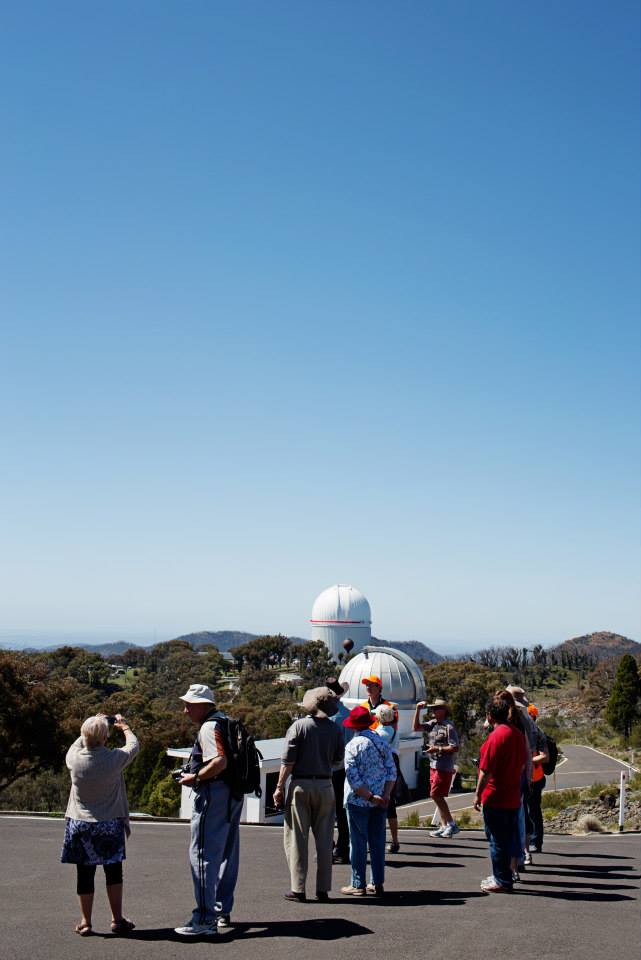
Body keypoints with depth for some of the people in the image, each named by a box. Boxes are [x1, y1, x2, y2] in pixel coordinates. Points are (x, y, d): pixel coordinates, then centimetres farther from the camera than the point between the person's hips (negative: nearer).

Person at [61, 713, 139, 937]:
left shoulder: (74, 758, -11)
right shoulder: (115, 758, -16)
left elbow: (77, 744, 14)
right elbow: (133, 745, 5)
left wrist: (90, 731, 25)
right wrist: (124, 727, 21)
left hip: (80, 825, 1)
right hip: (110, 825, -1)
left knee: (85, 874, 8)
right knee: (113, 872, 10)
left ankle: (85, 922, 15)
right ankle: (117, 920, 14)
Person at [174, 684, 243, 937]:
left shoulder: (209, 727, -14)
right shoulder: (225, 722, 16)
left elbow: (219, 762, -27)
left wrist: (194, 778, -16)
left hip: (213, 795, -10)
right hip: (233, 796, 10)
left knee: (203, 854, -8)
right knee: (227, 854, 16)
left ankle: (205, 919, -9)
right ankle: (223, 911, 28)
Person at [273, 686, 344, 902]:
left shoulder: (299, 726, -6)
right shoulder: (335, 729, 3)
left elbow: (288, 761, -9)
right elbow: (338, 761, 9)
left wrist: (280, 787, -3)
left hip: (301, 784, -2)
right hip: (325, 785, 3)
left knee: (297, 838, 4)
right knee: (324, 840, 9)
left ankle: (298, 888, 3)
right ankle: (323, 889, 10)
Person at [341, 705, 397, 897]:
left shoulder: (353, 746, -11)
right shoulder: (382, 743, 5)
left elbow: (353, 779, -18)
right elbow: (392, 772, 0)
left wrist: (370, 796, -14)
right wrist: (385, 795, -5)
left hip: (358, 801, -5)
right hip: (380, 802, 5)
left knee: (358, 842, 3)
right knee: (378, 842, 11)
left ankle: (358, 885, 8)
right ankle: (378, 884, 15)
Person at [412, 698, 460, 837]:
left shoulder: (449, 727, -13)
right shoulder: (433, 724, 11)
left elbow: (455, 748, -16)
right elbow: (416, 727, 13)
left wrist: (437, 749, -17)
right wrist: (418, 710, 6)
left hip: (444, 767, -8)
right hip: (433, 765, 8)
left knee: (436, 795, -10)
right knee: (438, 796, 10)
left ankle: (451, 824, -3)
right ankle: (444, 826, 17)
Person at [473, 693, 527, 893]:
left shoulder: (496, 736, -19)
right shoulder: (518, 734, 7)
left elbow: (486, 771, -19)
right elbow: (522, 765, 17)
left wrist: (478, 794, -11)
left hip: (495, 798, -8)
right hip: (513, 797, 8)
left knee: (497, 840, 1)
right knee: (508, 838, 15)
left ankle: (502, 881, 7)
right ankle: (503, 876, 25)